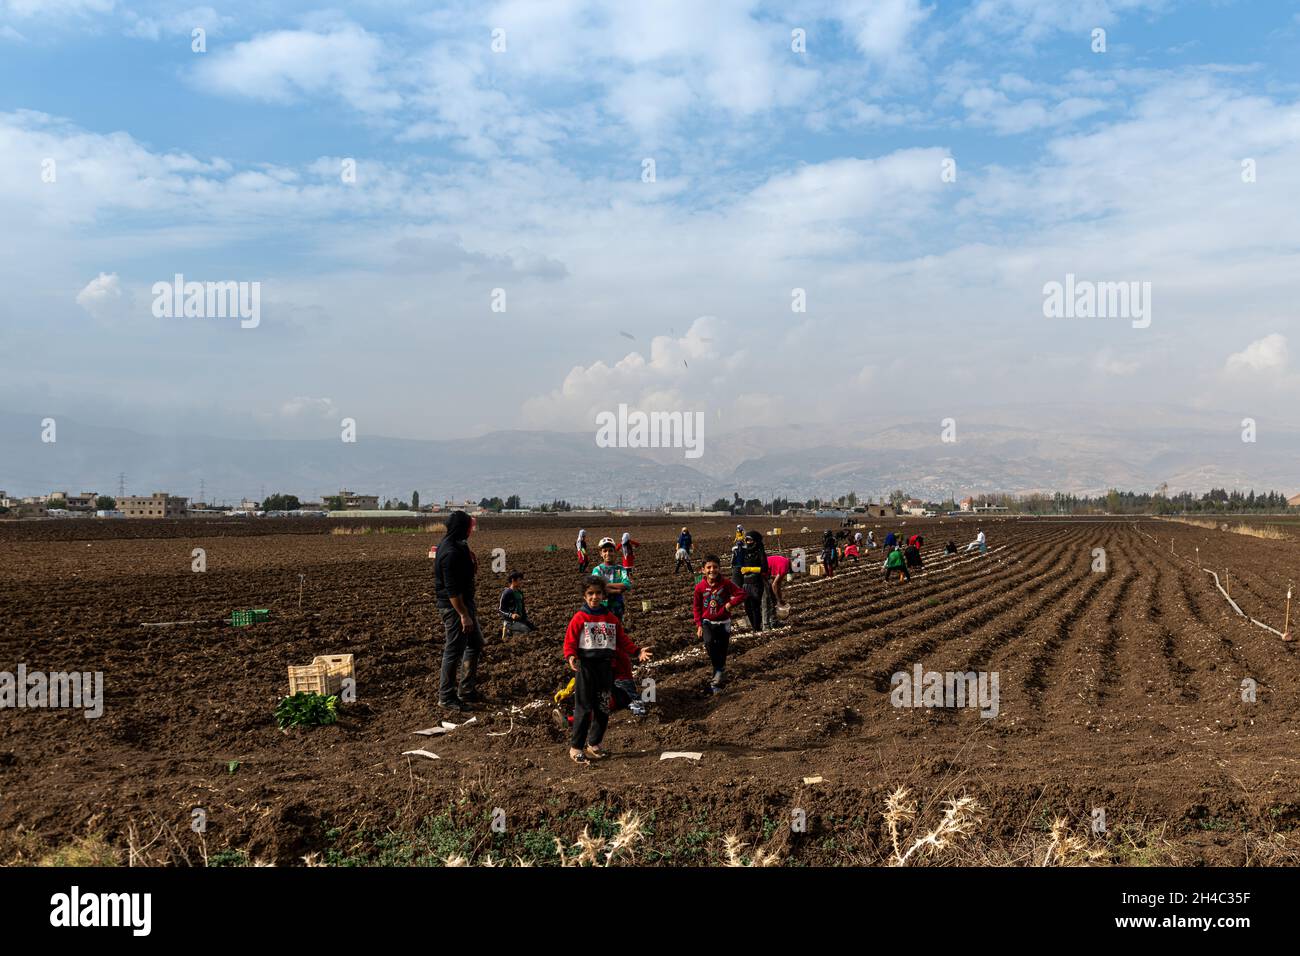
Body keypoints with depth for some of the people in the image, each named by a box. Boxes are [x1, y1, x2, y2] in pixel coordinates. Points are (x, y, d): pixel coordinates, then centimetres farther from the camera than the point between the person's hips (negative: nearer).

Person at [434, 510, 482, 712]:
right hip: (453, 605, -11)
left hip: (464, 602, 11)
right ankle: (446, 697, 8)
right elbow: (452, 589, -26)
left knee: (475, 643, 19)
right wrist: (464, 615, -24)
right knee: (454, 650, -2)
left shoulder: (458, 546, 9)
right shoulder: (451, 553, -24)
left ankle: (466, 690, 28)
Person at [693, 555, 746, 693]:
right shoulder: (700, 587, -6)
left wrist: (730, 603, -20)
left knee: (722, 651, 5)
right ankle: (720, 668, -7)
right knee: (709, 642, -28)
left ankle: (716, 682, 18)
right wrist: (699, 625, -3)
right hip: (707, 622, 0)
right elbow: (697, 607, 3)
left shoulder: (726, 584, -9)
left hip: (723, 622, 0)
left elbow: (742, 594, -7)